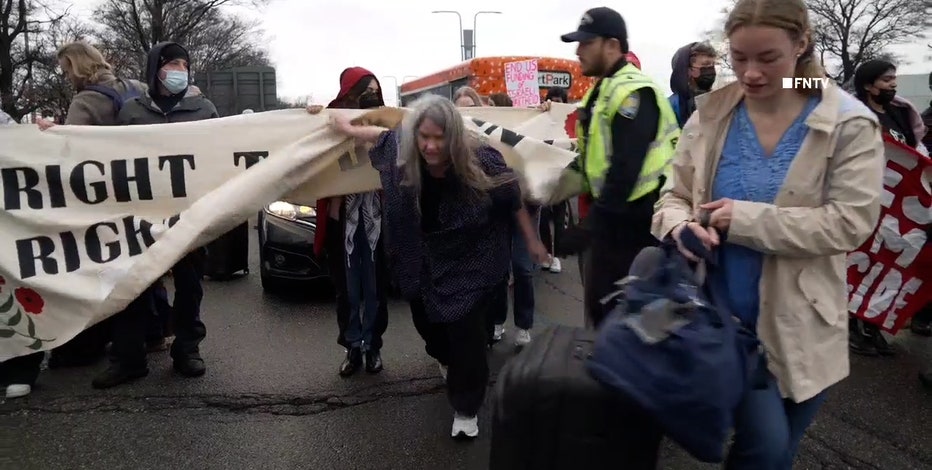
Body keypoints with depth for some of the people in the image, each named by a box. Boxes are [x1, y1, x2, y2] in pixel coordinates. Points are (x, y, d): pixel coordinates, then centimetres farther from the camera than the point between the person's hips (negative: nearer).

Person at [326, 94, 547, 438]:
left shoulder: (480, 160, -28)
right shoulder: (401, 151, -19)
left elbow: (512, 198, -13)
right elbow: (384, 135, 6)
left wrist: (532, 240, -5)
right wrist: (348, 130, 18)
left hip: (472, 263, -4)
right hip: (425, 262, 5)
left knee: (465, 333, -8)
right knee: (427, 321, 22)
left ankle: (466, 408, 13)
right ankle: (446, 359, 58)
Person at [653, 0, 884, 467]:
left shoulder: (849, 123, -8)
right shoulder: (710, 114, -2)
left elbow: (850, 222, -15)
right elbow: (673, 195, 3)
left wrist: (745, 218, -21)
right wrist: (681, 225, -20)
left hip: (797, 326, 0)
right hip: (720, 314, 0)